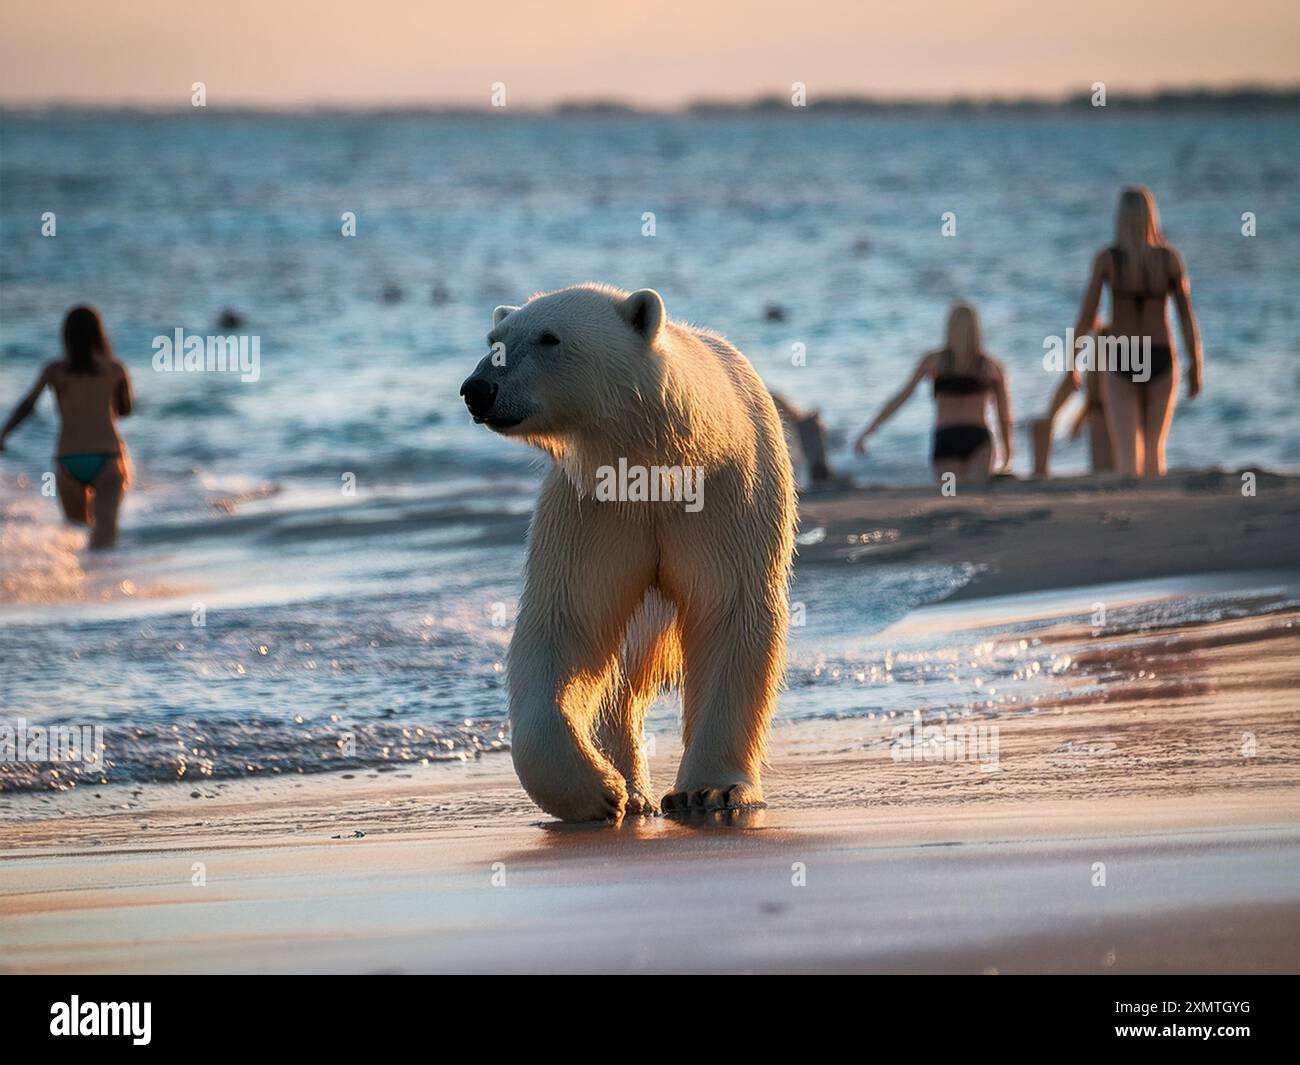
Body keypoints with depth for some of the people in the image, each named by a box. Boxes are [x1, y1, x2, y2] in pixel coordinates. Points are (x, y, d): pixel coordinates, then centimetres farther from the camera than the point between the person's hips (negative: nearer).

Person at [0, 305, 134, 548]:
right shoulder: (116, 369, 11)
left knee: (79, 522, 29)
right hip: (108, 457, -2)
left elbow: (27, 403, -5)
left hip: (69, 462, 2)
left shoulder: (55, 371, 10)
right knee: (105, 528, -23)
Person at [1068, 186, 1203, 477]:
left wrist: (1072, 362, 2)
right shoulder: (1170, 258, -5)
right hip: (1161, 361, 2)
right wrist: (1195, 365, 5)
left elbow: (1087, 314, -9)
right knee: (1154, 452, 19)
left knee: (1126, 456, -4)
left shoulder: (1106, 258, -8)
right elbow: (1186, 314, -3)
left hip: (1121, 364, -2)